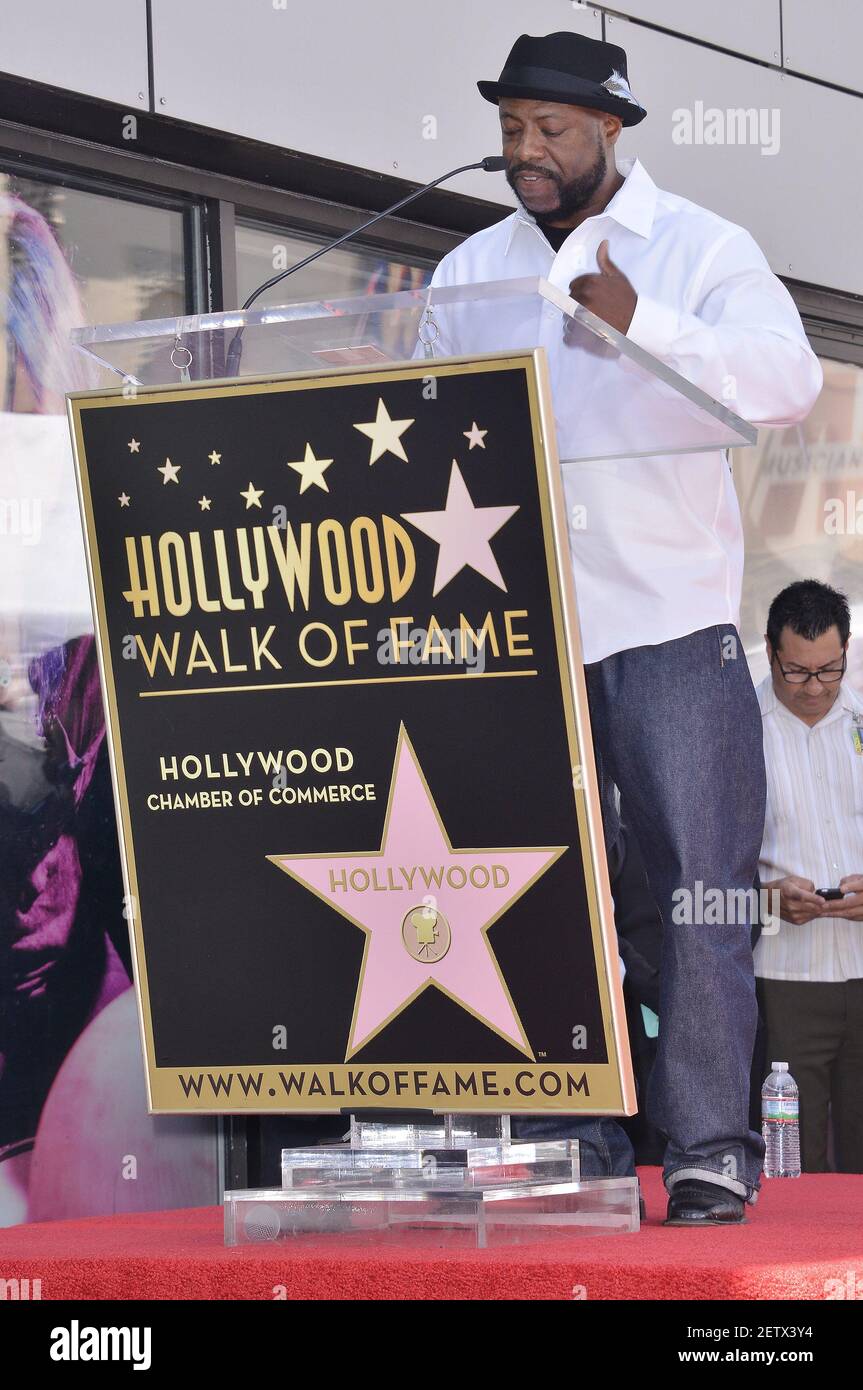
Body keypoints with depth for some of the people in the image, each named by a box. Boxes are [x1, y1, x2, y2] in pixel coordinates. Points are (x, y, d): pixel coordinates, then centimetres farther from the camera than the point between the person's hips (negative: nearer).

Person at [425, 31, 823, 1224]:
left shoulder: (702, 248, 3)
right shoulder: (470, 273, 17)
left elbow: (788, 379, -11)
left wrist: (641, 322, -21)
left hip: (670, 620, -4)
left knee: (699, 887, -6)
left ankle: (711, 1147, -3)